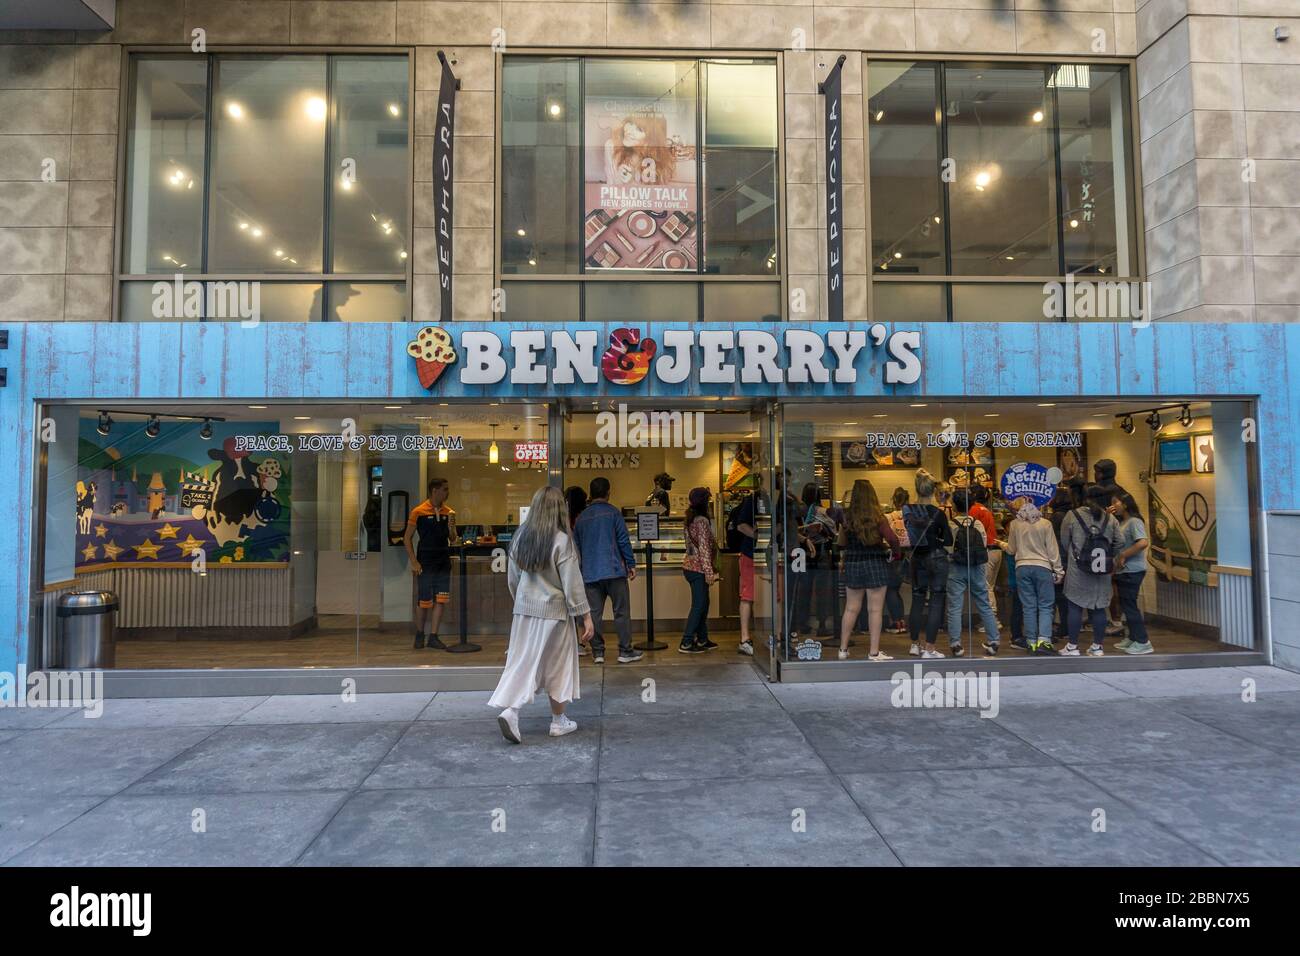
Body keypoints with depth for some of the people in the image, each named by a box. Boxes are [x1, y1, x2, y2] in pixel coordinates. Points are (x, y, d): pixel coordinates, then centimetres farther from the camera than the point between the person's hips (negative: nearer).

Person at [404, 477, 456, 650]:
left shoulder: (448, 512, 7)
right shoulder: (418, 512, -6)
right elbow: (407, 538, -3)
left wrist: (451, 527, -9)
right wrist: (414, 562, -9)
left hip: (443, 562, 4)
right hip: (425, 564, -4)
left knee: (441, 600, 1)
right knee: (424, 601, 4)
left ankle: (433, 637, 10)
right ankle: (420, 634, 25)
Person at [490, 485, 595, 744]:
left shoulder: (521, 536, 1)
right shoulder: (561, 540, -15)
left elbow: (512, 578, 10)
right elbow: (572, 584, -14)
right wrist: (586, 617, -7)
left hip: (524, 609, 4)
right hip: (553, 610, -4)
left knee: (522, 662, 10)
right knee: (558, 665, 10)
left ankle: (510, 711, -7)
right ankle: (558, 721, 22)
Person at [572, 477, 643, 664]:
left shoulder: (581, 517, 11)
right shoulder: (612, 512, -3)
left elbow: (577, 547, 17)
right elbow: (624, 540, -7)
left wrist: (582, 569, 25)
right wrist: (631, 564, -1)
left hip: (590, 573, 4)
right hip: (614, 571, -4)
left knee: (594, 613, 6)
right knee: (621, 612, 3)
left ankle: (597, 652, 8)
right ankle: (625, 652, 4)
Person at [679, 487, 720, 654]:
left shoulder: (691, 519, 12)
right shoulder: (702, 521, -16)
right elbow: (704, 548, -20)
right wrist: (709, 571, -18)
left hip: (690, 566, 9)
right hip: (698, 568, -9)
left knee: (703, 604, 17)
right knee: (699, 606, -5)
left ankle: (702, 639, 25)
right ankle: (686, 643, -3)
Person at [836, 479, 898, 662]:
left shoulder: (848, 518, -2)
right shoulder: (877, 517, -11)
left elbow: (842, 543, 6)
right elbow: (892, 539, -16)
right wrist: (894, 551, 4)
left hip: (852, 565, 4)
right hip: (875, 564, -3)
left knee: (851, 609, 12)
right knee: (875, 610, 4)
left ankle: (843, 649, 19)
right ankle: (874, 652, 7)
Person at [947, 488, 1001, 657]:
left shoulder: (950, 525, -9)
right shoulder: (979, 524, 1)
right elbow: (985, 548, 4)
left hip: (956, 569, -3)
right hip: (977, 568, 3)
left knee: (954, 608, 2)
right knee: (985, 606, 13)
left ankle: (956, 644, 0)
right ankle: (993, 642, 16)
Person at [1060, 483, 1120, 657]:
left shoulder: (1073, 516, -5)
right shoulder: (1111, 519, 1)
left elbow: (1064, 542, 0)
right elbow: (1118, 542, 2)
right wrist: (1109, 559, 18)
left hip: (1078, 571, -2)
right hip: (1102, 572, 3)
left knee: (1075, 607, 4)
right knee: (1099, 608, 10)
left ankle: (1073, 646, 8)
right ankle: (1097, 647, 15)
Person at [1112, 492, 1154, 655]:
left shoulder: (1134, 522, -13)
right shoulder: (1121, 523, 15)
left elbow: (1143, 543, -26)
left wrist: (1122, 556, -21)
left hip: (1132, 571, -9)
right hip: (1122, 571, 9)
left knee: (1129, 605, -6)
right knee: (1126, 605, 16)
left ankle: (1142, 642, 0)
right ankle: (1132, 637, 26)